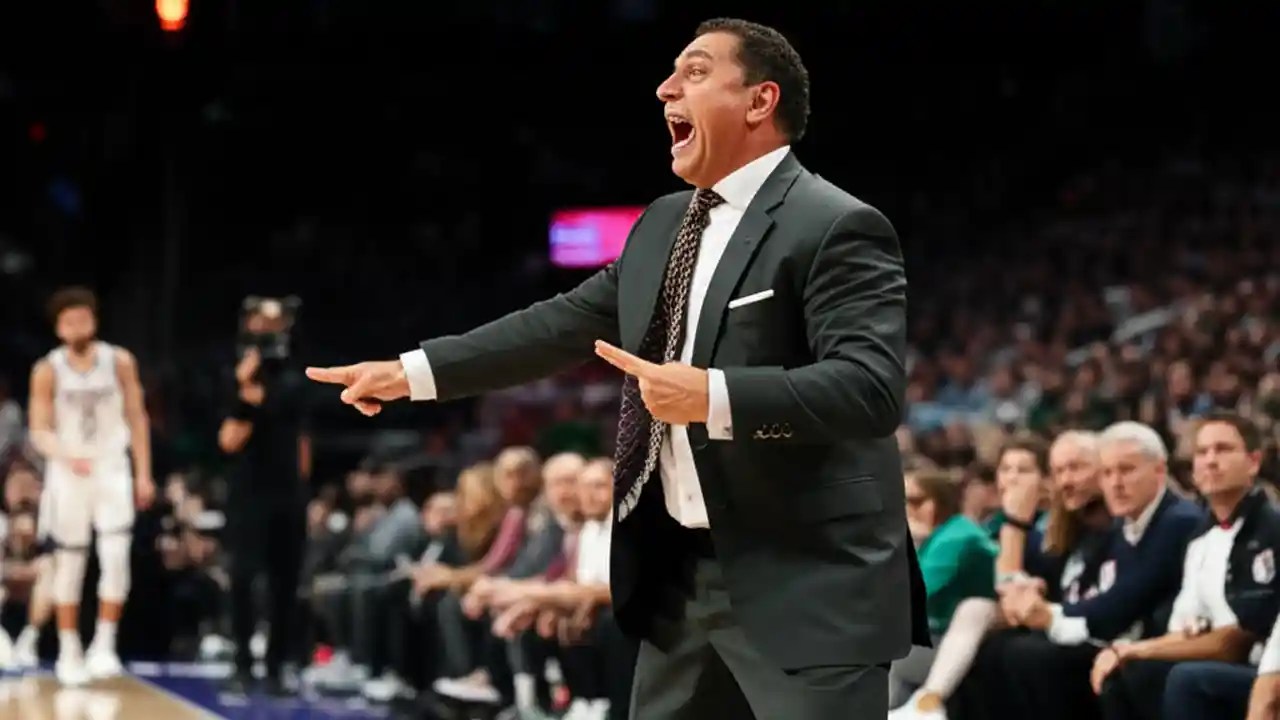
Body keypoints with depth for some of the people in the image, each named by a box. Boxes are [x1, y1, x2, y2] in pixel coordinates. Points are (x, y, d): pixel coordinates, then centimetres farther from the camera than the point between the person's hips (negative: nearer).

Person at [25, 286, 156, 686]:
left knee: (116, 558, -13)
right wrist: (67, 456, -29)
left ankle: (104, 645, -5)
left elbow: (137, 418, 3)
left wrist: (144, 474, 0)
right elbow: (40, 431, -9)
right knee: (69, 565, 6)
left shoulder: (120, 362, -3)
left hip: (112, 471, 0)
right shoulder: (48, 371, -7)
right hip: (68, 474, 0)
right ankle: (69, 651, 14)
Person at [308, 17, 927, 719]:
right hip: (677, 573, 9)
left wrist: (711, 396, -33)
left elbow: (872, 386, -24)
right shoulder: (664, 223, 15)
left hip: (806, 588, -9)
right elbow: (565, 324, 21)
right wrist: (411, 373, 19)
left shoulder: (836, 229, -13)